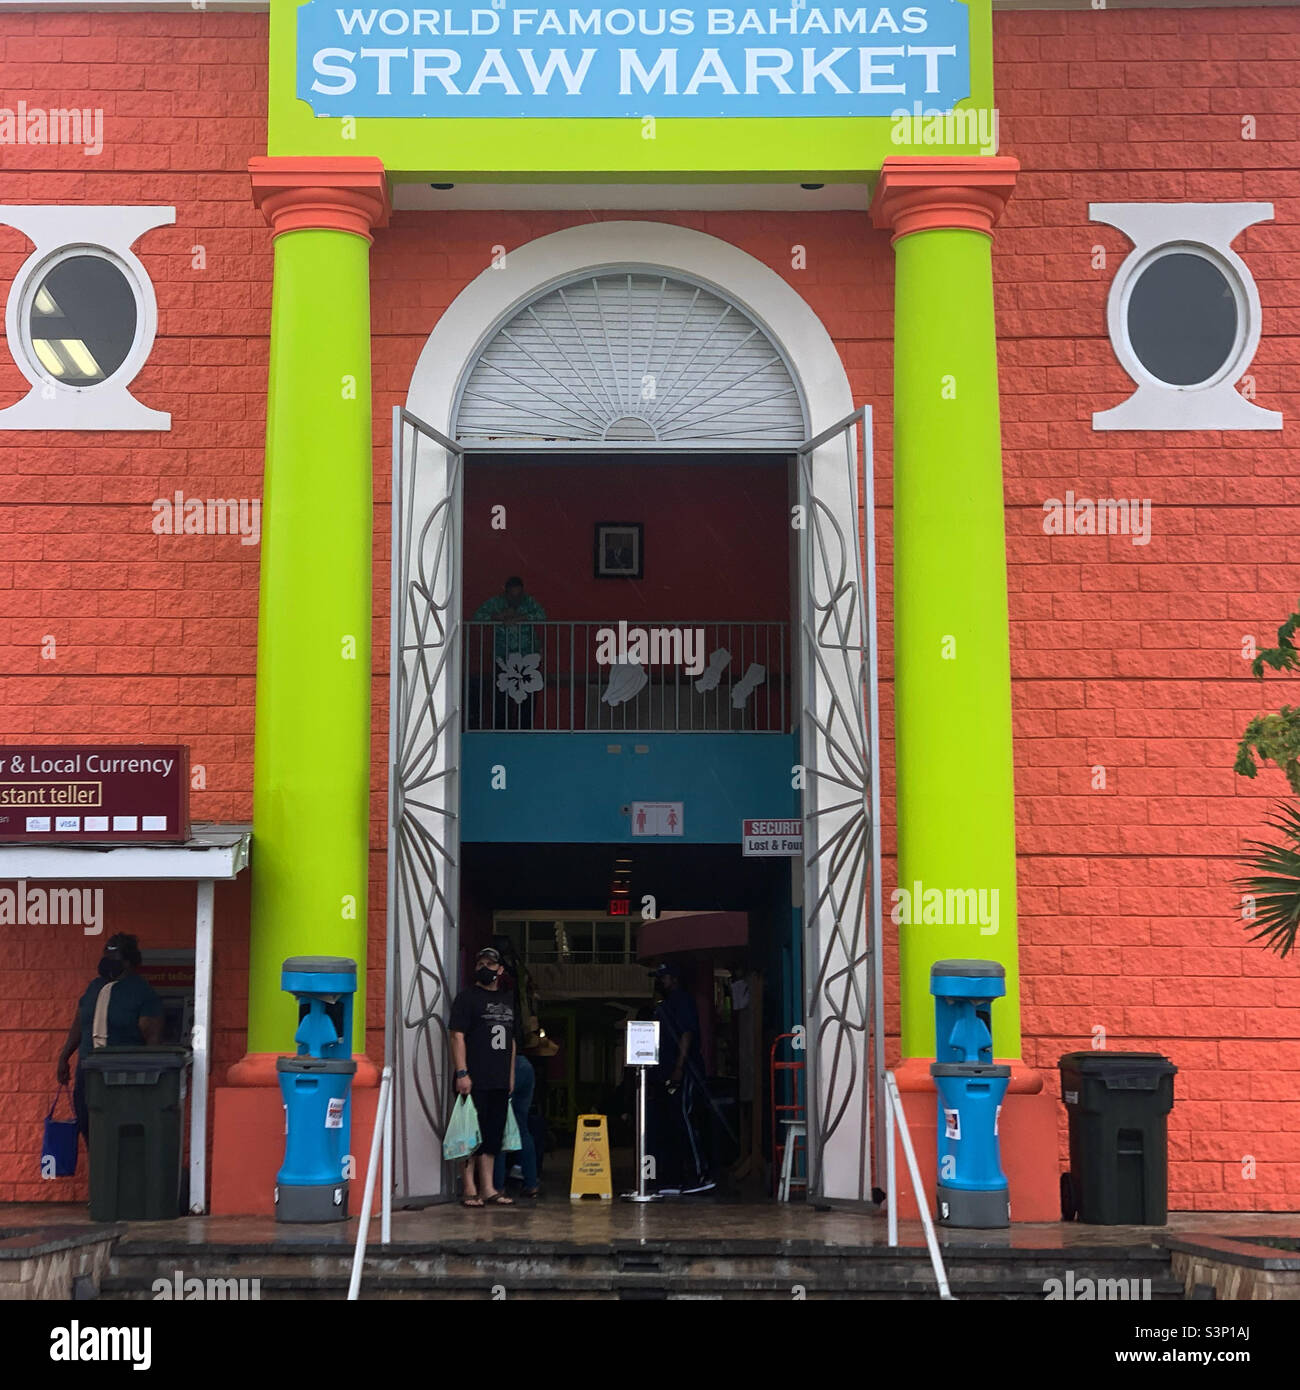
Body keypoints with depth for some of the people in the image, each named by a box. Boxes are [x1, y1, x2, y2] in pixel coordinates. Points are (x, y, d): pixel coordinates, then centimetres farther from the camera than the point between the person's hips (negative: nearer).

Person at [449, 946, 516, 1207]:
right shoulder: (467, 997, -2)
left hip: (500, 1082, 7)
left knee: (493, 1136, 9)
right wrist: (462, 1073, -17)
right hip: (475, 1082, -7)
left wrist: (511, 1075, 18)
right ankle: (470, 1190, 0)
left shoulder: (507, 1001, 18)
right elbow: (457, 1036, -9)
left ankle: (488, 1188, 15)